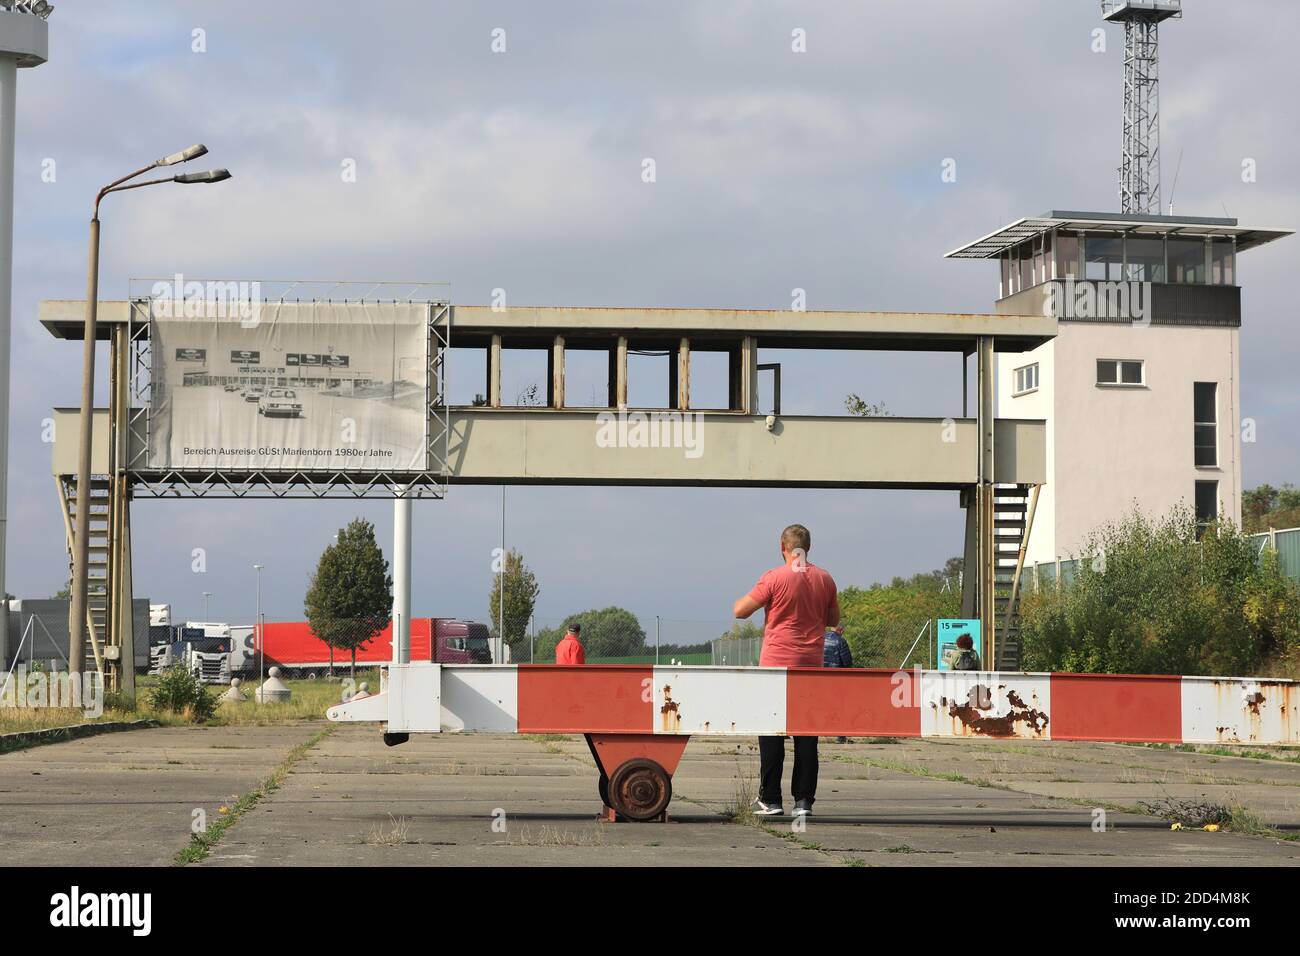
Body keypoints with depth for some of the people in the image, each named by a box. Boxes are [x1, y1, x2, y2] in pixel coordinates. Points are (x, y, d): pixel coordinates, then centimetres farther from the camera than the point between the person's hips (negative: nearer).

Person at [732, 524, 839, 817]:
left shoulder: (774, 578, -9)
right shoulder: (825, 579, 4)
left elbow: (739, 611, -3)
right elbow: (834, 620, 16)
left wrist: (745, 599, 17)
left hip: (776, 664, -3)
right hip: (812, 666, 3)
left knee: (771, 735, 3)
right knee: (806, 736, 6)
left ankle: (770, 800, 2)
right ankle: (803, 800, 4)